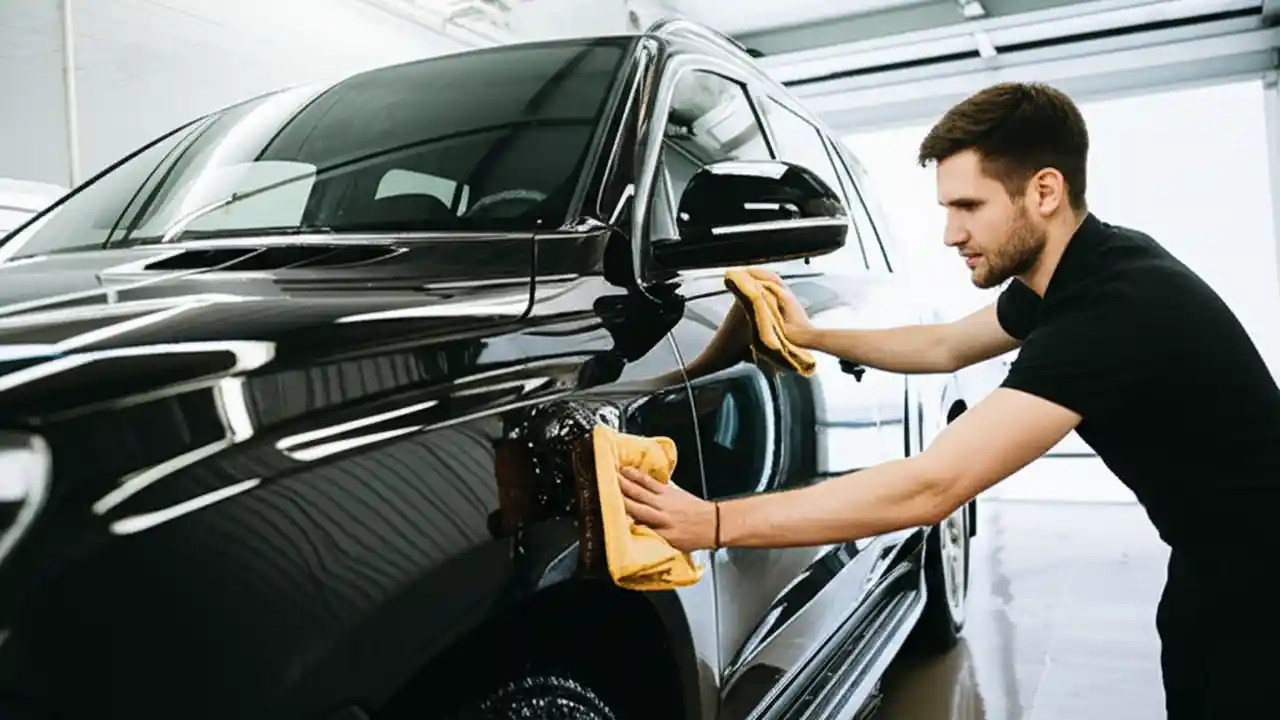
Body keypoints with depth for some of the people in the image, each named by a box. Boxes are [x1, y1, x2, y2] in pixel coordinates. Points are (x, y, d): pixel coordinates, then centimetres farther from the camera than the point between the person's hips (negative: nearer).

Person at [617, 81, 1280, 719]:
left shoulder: (1114, 305, -33)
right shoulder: (1082, 269, -3)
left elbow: (929, 487, -38)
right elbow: (945, 346, 15)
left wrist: (713, 523, -37)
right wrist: (812, 336, 13)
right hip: (1211, 563, 8)